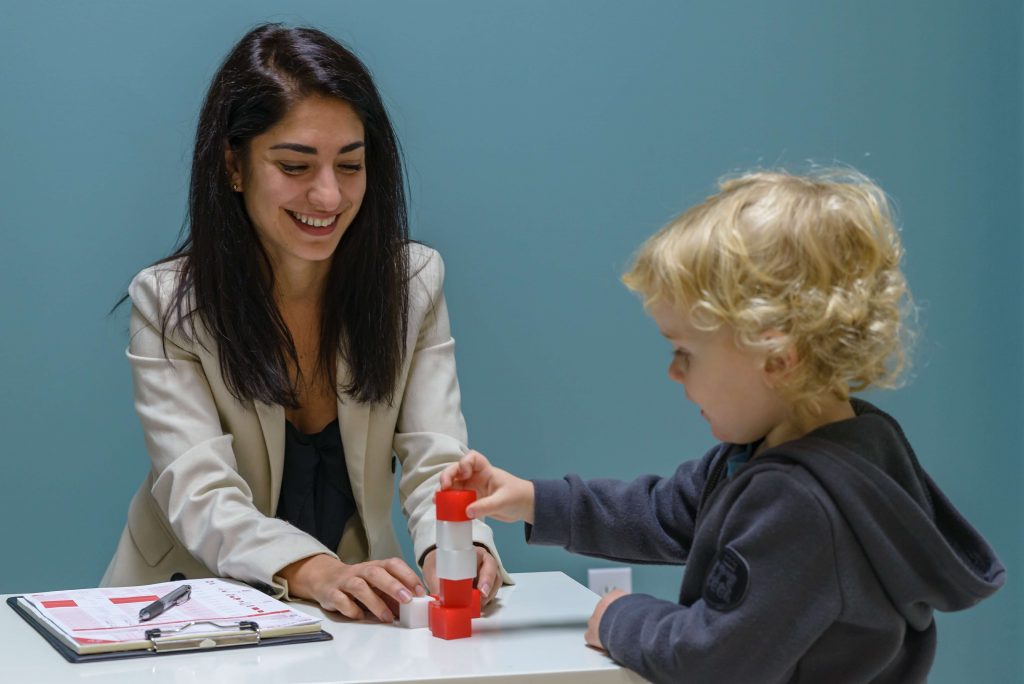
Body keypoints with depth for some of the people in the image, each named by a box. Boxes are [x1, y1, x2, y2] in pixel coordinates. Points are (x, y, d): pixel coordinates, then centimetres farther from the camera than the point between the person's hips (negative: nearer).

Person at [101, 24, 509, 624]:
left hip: (358, 619, 2)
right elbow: (201, 498, -18)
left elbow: (436, 462, -7)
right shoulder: (168, 304, -7)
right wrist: (314, 573, -38)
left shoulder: (415, 283, 1)